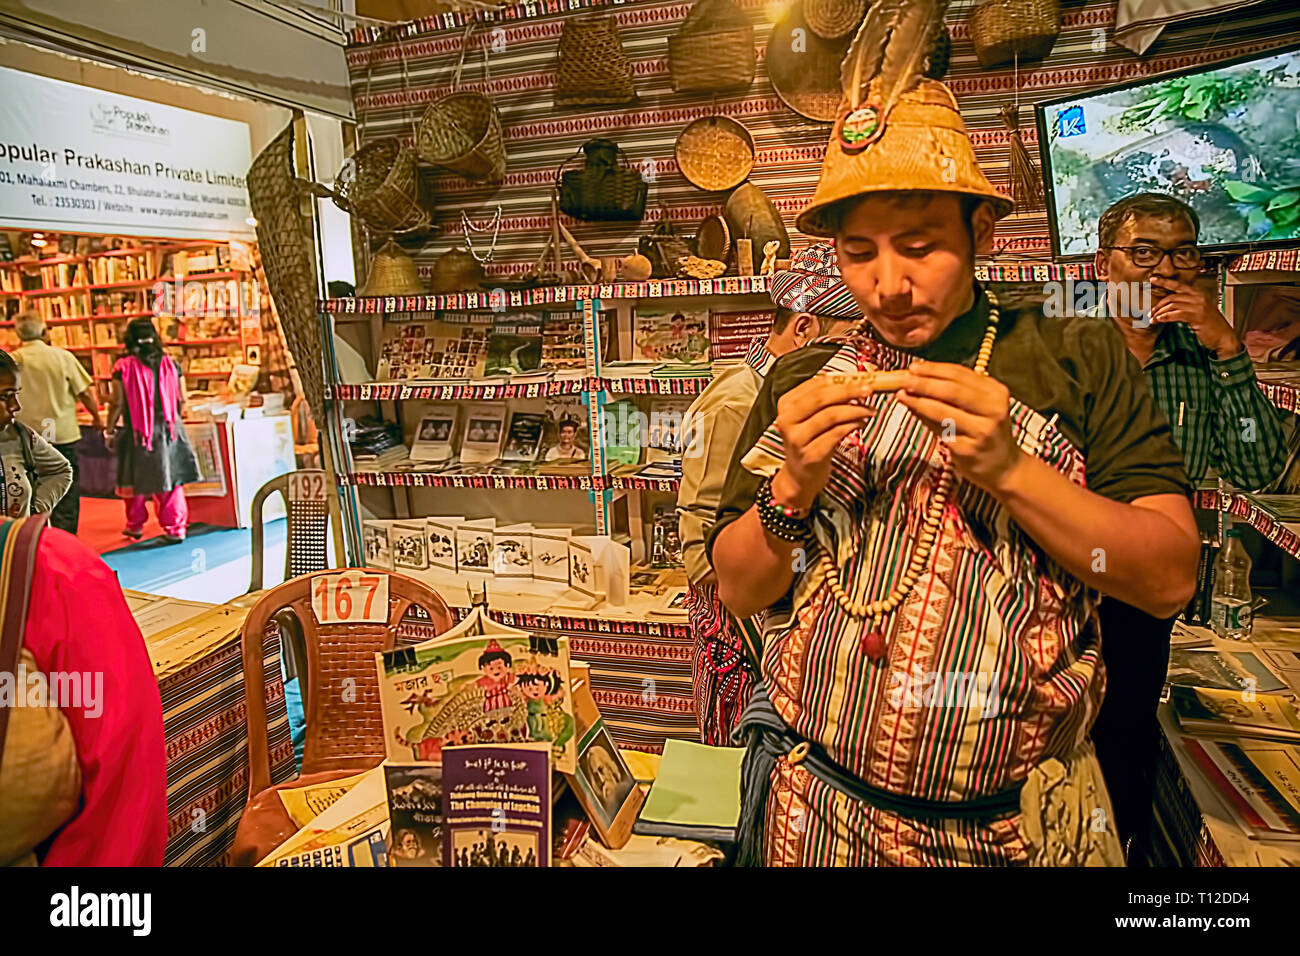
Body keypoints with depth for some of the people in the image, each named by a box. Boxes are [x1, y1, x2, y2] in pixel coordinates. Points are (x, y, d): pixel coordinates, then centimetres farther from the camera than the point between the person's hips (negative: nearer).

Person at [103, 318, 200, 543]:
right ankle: (175, 529, 6)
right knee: (171, 481, 7)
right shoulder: (171, 364, -1)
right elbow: (181, 400, 2)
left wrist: (109, 431, 5)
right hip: (169, 430, 2)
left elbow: (117, 403, -7)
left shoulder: (123, 367, -9)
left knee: (136, 481, 14)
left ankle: (135, 526, 28)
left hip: (137, 433, -2)